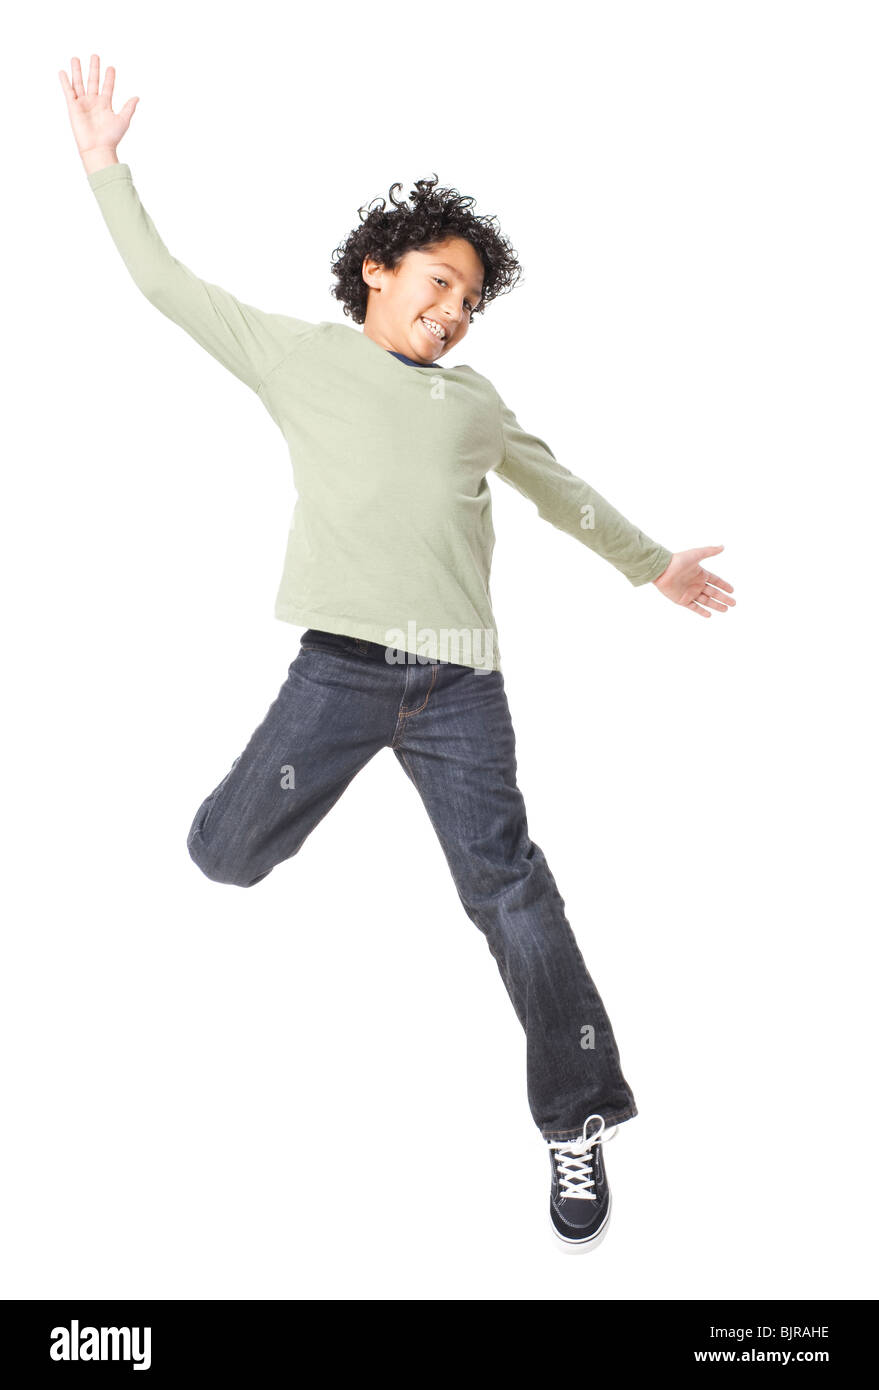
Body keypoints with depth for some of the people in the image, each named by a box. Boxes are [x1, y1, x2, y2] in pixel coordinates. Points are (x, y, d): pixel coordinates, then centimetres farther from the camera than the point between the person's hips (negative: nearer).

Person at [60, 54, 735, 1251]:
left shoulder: (475, 402, 23)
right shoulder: (299, 354, 14)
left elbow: (561, 489, 35)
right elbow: (167, 284, 19)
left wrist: (653, 565, 39)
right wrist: (106, 166, 18)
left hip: (458, 677, 2)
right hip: (342, 664, -1)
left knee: (506, 889, -4)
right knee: (226, 852, -9)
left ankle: (576, 1119, 8)